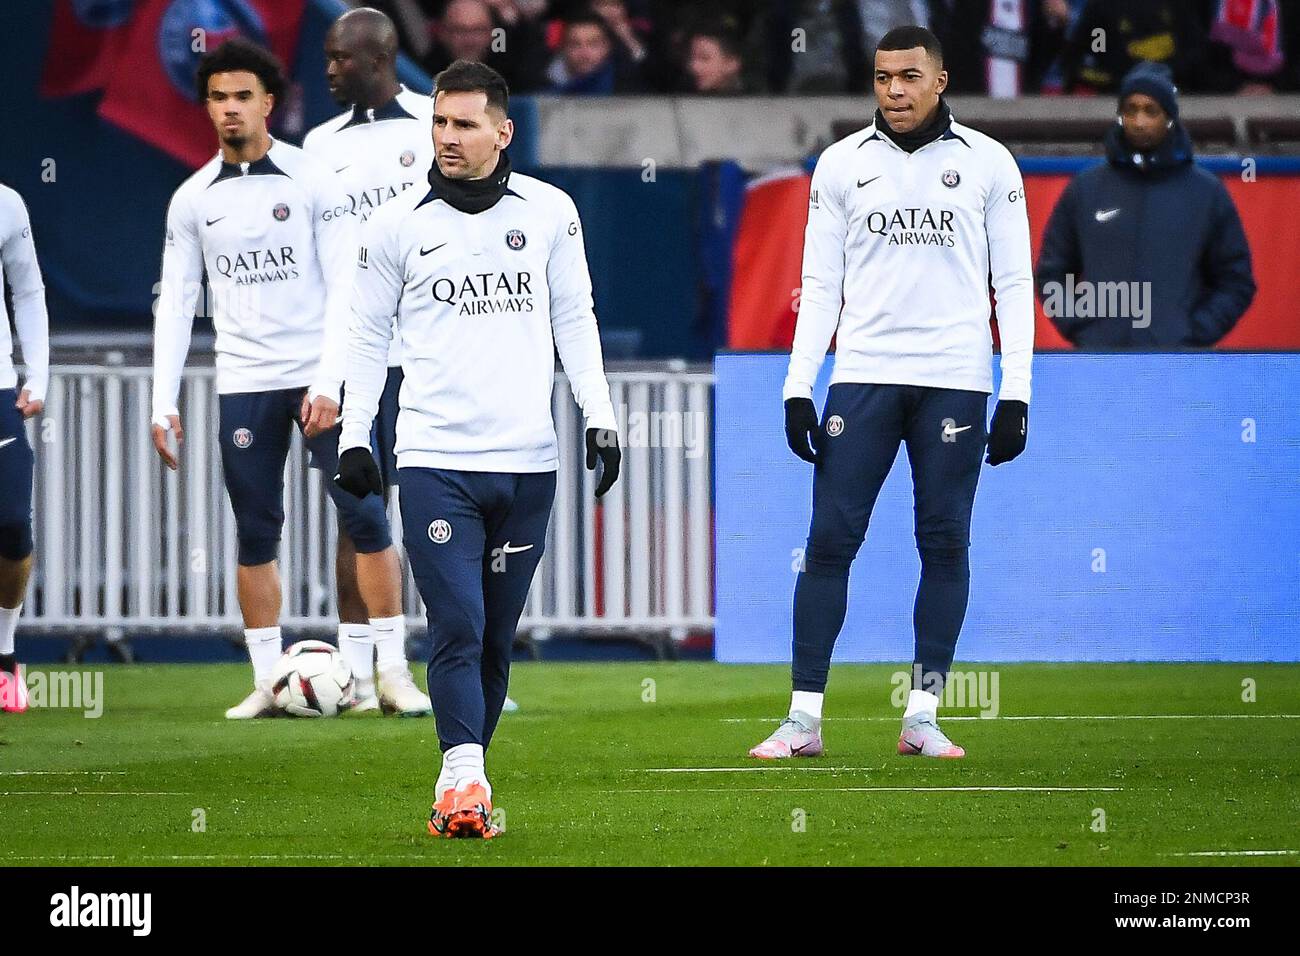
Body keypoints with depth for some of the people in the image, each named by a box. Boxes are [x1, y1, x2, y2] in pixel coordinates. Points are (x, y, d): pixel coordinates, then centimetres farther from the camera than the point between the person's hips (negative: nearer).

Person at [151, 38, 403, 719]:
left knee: (365, 518, -7)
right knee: (255, 533, 3)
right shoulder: (193, 199, 6)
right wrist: (164, 404, 0)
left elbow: (343, 289, -6)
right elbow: (175, 303, 7)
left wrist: (329, 384, -15)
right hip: (243, 383, 3)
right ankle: (267, 682, 8)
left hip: (321, 377, -3)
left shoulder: (313, 183, -3)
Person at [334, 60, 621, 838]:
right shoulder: (398, 224, 4)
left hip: (527, 464, 2)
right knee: (457, 628, -13)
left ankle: (459, 787, 17)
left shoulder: (549, 212, 7)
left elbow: (575, 320, 12)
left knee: (497, 638, 7)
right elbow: (369, 335, 10)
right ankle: (465, 782, -19)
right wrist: (355, 437, 4)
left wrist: (599, 416, 4)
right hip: (435, 460, -2)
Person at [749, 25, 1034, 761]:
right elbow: (821, 284, 8)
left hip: (954, 381, -1)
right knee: (831, 540, -5)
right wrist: (799, 388, 0)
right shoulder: (842, 163, 8)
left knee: (945, 544, 1)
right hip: (863, 373, 1)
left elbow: (1014, 282, 4)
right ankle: (805, 718, -3)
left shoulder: (987, 163, 4)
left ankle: (923, 716, 7)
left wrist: (1016, 394, -4)